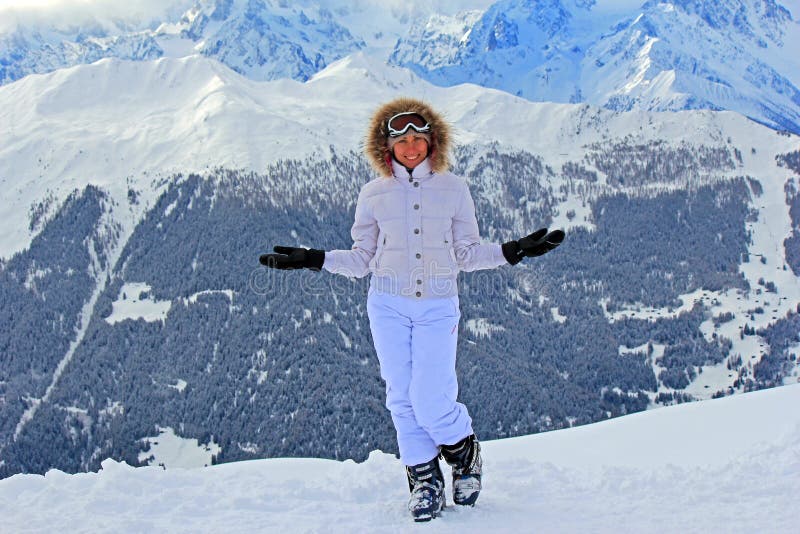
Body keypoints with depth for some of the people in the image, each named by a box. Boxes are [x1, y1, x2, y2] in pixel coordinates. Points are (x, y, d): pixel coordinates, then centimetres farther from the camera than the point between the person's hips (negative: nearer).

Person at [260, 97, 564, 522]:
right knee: (402, 399, 2)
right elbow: (362, 260, 10)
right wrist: (314, 260, -1)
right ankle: (424, 479, 17)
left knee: (431, 401, -10)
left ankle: (466, 456, 19)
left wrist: (512, 251, -2)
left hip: (438, 305, -1)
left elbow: (467, 253, 11)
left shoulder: (453, 189, 5)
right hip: (388, 304, 2)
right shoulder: (374, 194, 6)